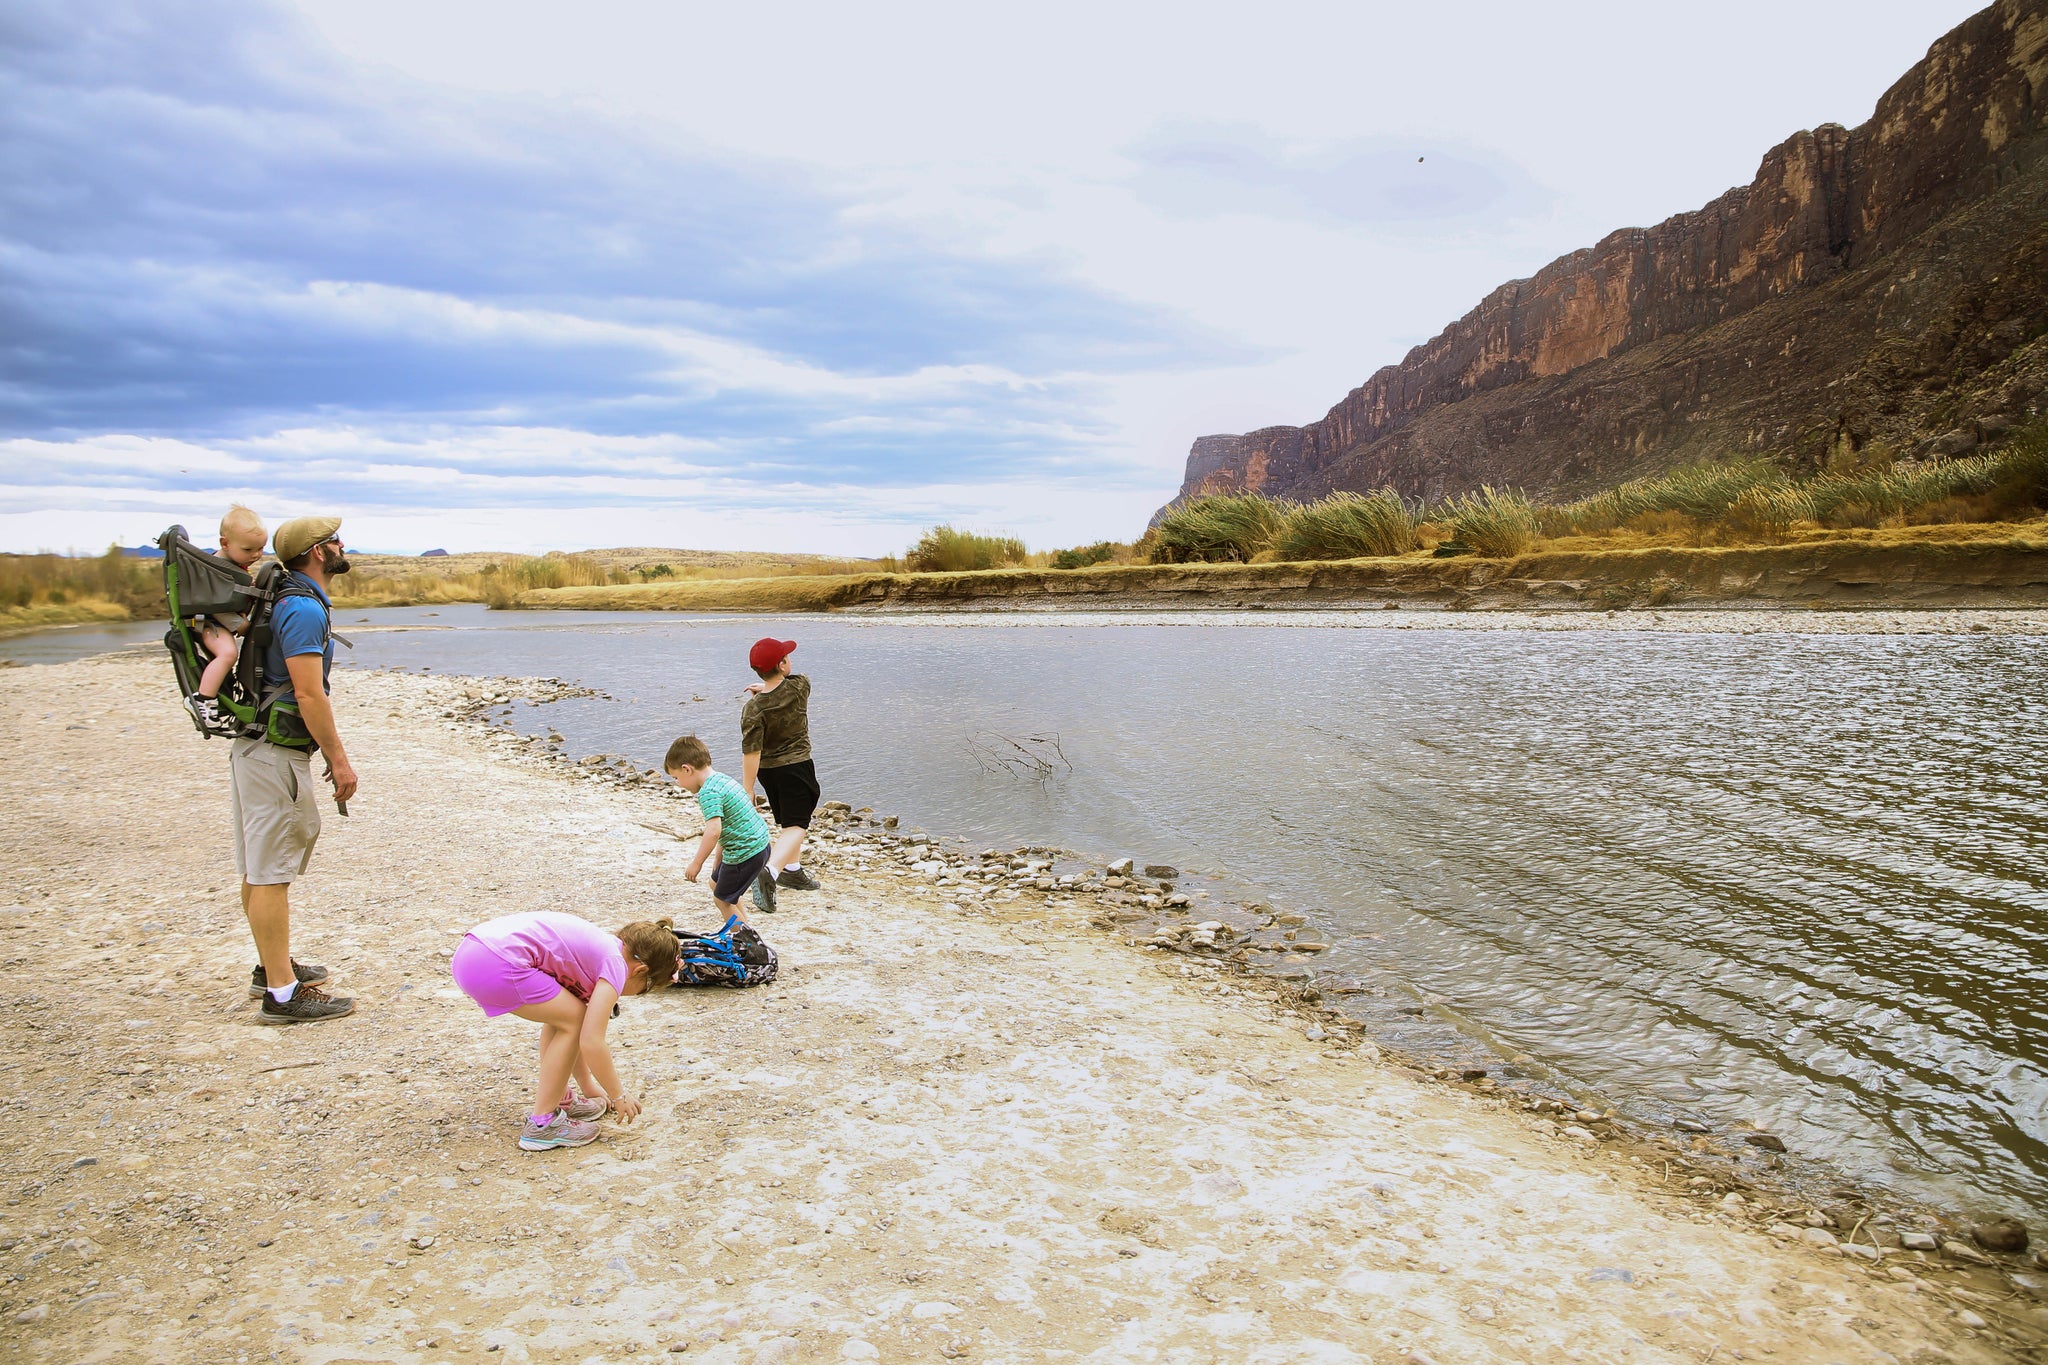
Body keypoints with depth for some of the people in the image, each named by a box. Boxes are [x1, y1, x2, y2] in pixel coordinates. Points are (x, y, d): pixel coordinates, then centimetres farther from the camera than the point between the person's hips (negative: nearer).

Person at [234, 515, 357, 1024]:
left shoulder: (285, 600, 16)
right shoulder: (304, 609, -17)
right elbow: (308, 695, -21)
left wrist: (327, 750, 24)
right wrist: (338, 759, -15)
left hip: (256, 747, 11)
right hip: (277, 754, -11)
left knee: (260, 868, 18)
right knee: (272, 872, -6)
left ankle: (272, 966, 31)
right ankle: (282, 993, -1)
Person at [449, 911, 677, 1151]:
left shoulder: (599, 947, 25)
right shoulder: (615, 965, -1)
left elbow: (578, 1037, 32)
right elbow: (591, 1043, -6)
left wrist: (588, 1087, 39)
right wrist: (619, 1096, 8)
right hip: (497, 967, -10)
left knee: (562, 1014, 23)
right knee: (574, 1018, 3)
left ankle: (560, 1100, 33)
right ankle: (542, 1124, 9)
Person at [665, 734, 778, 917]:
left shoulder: (708, 792, -21)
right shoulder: (722, 779, 10)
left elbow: (714, 831, -30)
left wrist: (696, 863, -22)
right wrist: (718, 857, 22)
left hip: (745, 853, -10)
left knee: (723, 898, 7)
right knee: (716, 883, 25)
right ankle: (743, 925, 28)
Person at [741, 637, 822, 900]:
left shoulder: (753, 709, -14)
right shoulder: (800, 686, -14)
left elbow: (751, 752, -17)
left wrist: (748, 789, -11)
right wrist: (764, 688, 17)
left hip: (767, 770, 4)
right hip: (796, 767, -3)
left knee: (787, 821, 23)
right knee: (795, 826, -7)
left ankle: (792, 870, 36)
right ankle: (771, 871, -30)